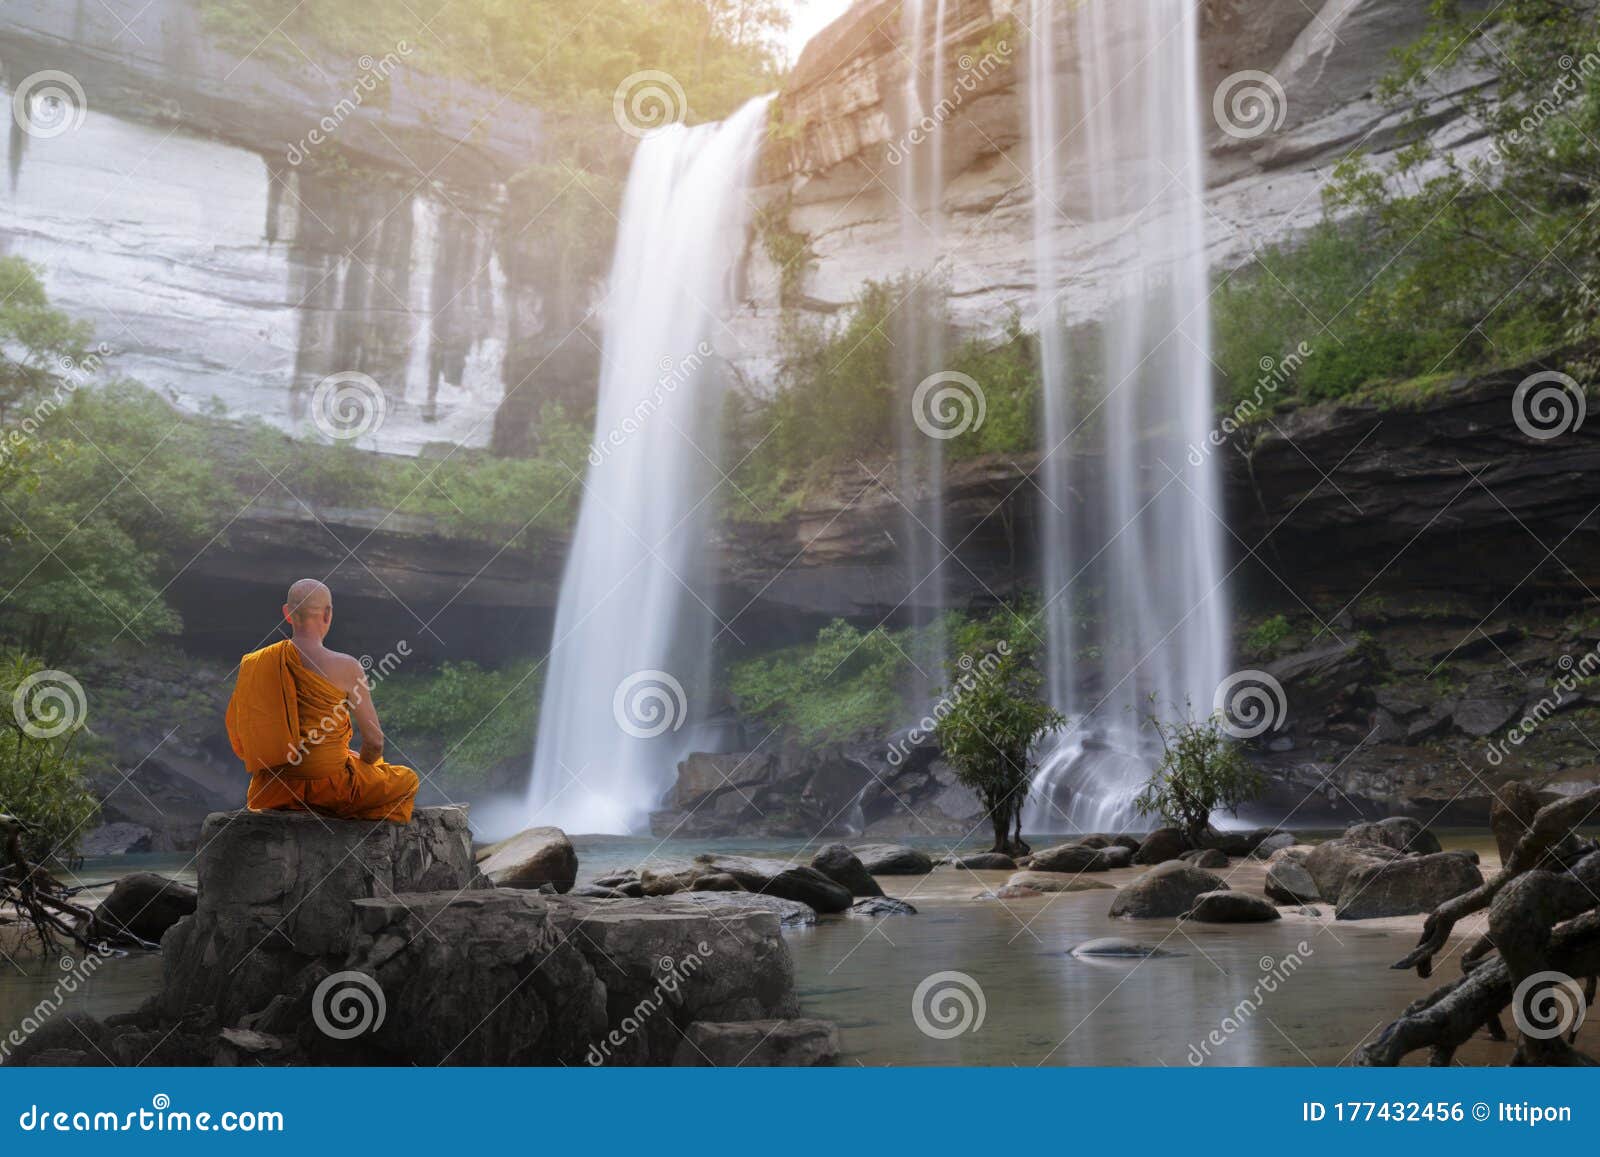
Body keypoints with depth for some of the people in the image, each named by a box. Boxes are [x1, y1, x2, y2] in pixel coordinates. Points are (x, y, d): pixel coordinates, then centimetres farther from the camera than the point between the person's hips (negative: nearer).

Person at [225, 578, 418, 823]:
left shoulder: (253, 664, -4)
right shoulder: (346, 668, -17)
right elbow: (374, 741, -11)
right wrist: (362, 762, 11)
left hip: (274, 791, 5)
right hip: (330, 787, -5)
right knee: (407, 778, 22)